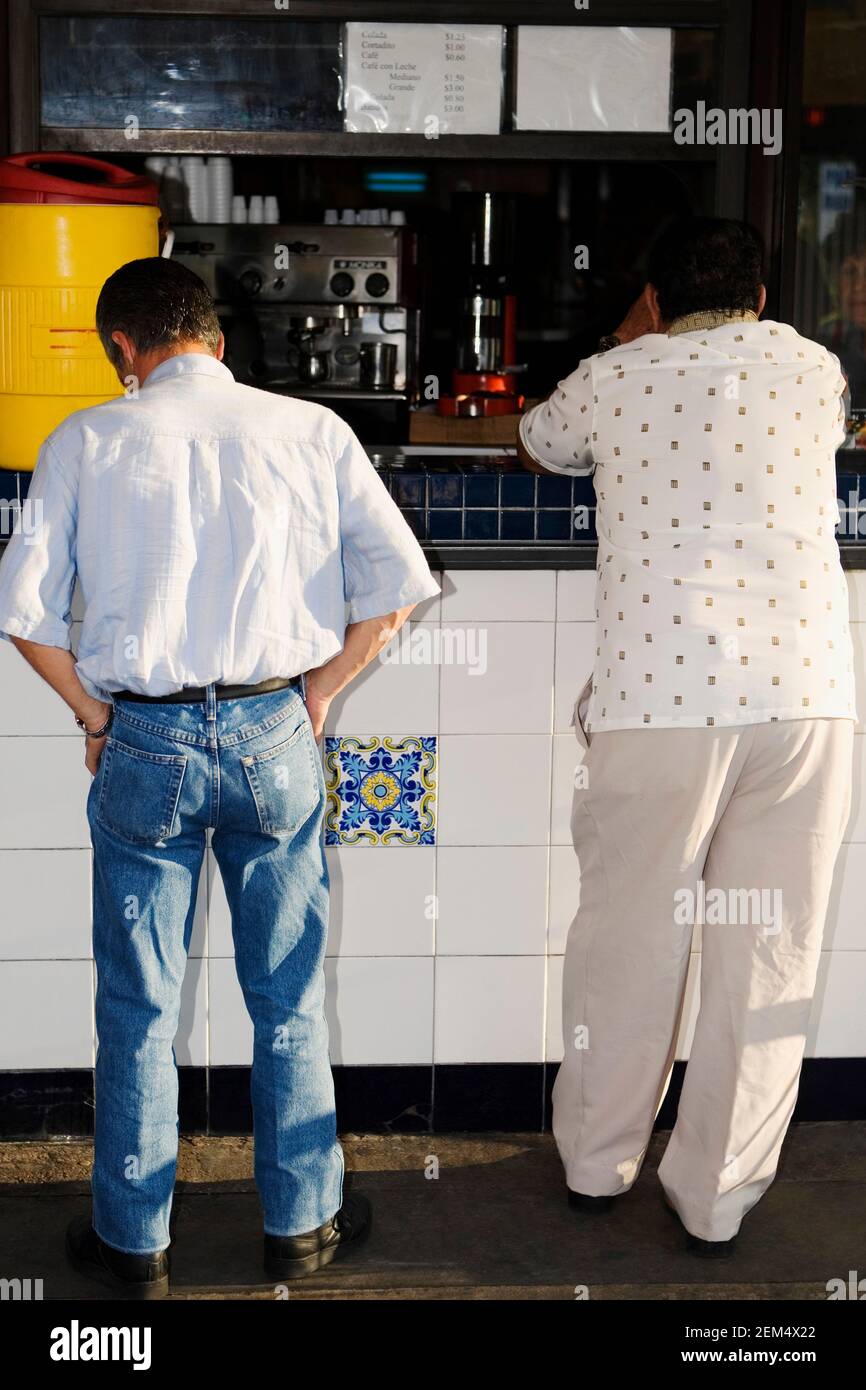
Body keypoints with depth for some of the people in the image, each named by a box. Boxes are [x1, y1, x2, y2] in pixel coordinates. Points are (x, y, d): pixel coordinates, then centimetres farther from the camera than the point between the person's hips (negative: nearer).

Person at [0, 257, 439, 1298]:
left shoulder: (87, 441, 0)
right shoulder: (311, 429, 2)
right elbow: (396, 585, -1)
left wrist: (93, 714, 7)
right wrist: (319, 691, 7)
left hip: (143, 743, 0)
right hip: (273, 739, 1)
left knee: (137, 1009, 12)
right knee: (289, 1001, 15)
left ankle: (132, 1245, 25)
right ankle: (302, 1224, 28)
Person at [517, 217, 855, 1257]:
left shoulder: (616, 378, 10)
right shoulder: (816, 371, 14)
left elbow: (535, 448, 30)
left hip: (659, 699, -1)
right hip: (807, 694, 2)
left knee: (628, 941, 12)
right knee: (768, 958, 9)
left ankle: (596, 1162, 28)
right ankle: (716, 1200, 18)